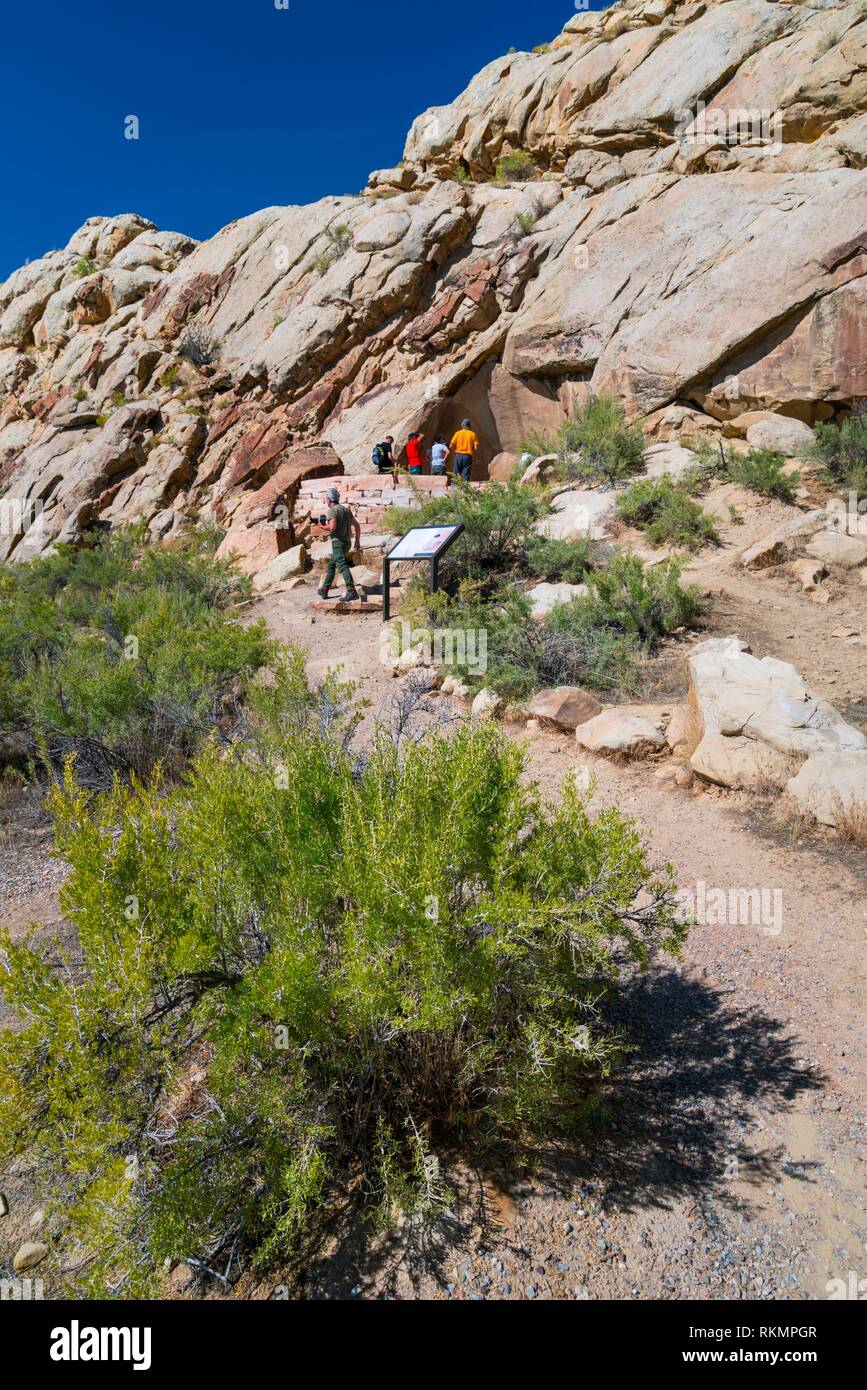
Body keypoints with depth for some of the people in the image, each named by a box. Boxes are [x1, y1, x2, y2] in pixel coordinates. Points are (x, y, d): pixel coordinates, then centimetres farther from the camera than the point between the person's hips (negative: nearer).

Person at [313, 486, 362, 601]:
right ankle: (324, 590, 24)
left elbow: (332, 527, -22)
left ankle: (352, 591, -26)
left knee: (342, 566, -15)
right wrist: (357, 541, 19)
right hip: (346, 542, 9)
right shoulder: (346, 510, 17)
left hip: (337, 542, -9)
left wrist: (321, 526, -4)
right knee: (331, 565, 19)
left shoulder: (331, 511, -8)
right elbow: (357, 526, 16)